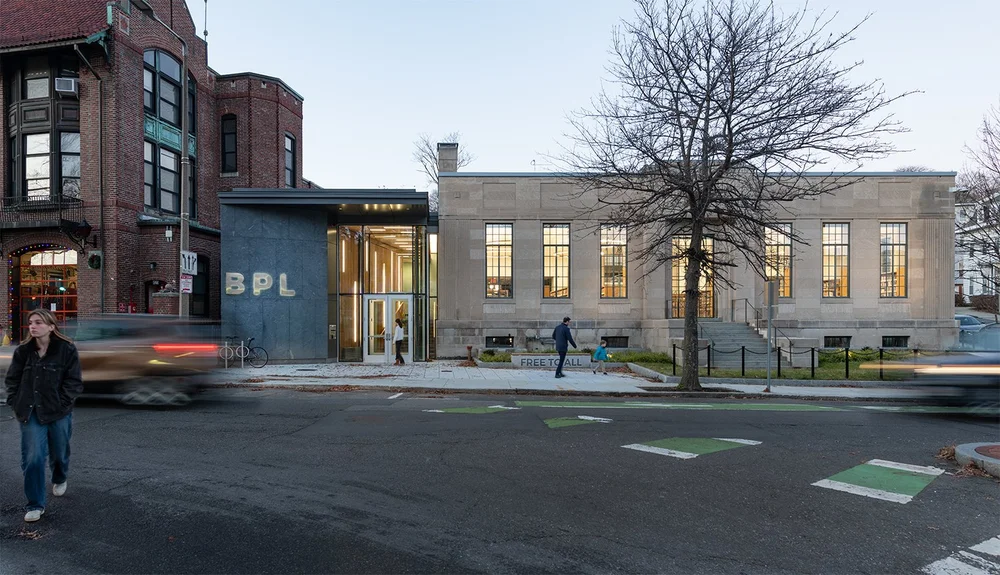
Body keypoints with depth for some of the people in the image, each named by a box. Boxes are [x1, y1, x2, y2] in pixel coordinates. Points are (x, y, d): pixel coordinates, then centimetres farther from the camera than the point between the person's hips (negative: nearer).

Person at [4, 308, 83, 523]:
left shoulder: (67, 350, -10)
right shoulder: (22, 351, 0)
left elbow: (74, 383, -8)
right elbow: (12, 380, 8)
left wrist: (61, 404, -15)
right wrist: (16, 403, -2)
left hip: (58, 413, -2)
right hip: (30, 413, 2)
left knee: (59, 453, 17)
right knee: (32, 458, -5)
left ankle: (59, 480, 50)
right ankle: (35, 504, 8)